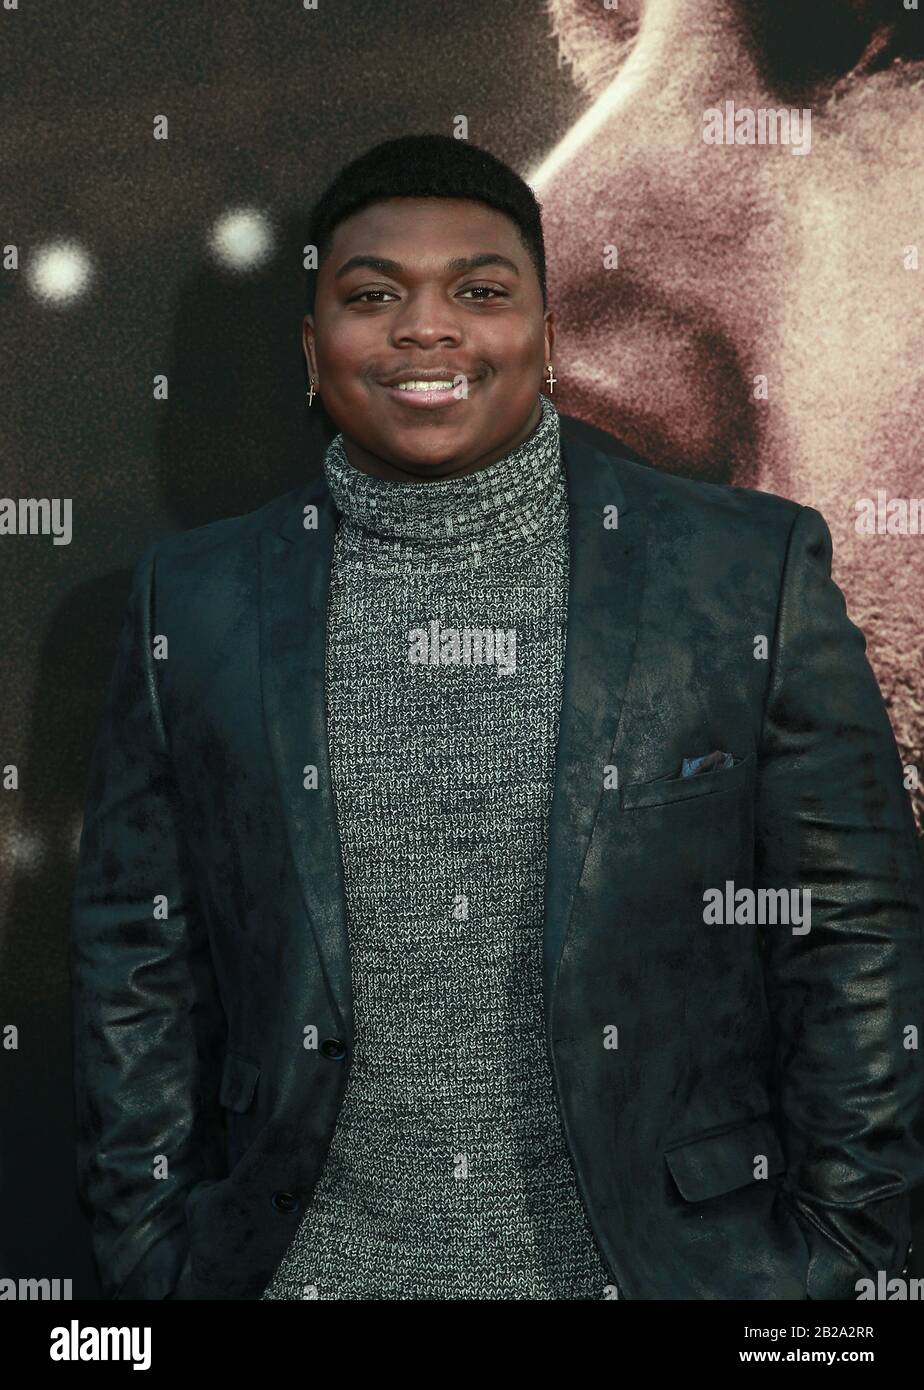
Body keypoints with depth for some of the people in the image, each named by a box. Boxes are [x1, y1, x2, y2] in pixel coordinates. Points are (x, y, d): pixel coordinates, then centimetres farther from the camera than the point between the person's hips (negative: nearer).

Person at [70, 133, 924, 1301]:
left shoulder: (756, 571, -5)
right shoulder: (193, 600, 0)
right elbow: (137, 966, 3)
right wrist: (152, 1260, 1)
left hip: (665, 1256, -1)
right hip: (306, 1260, 2)